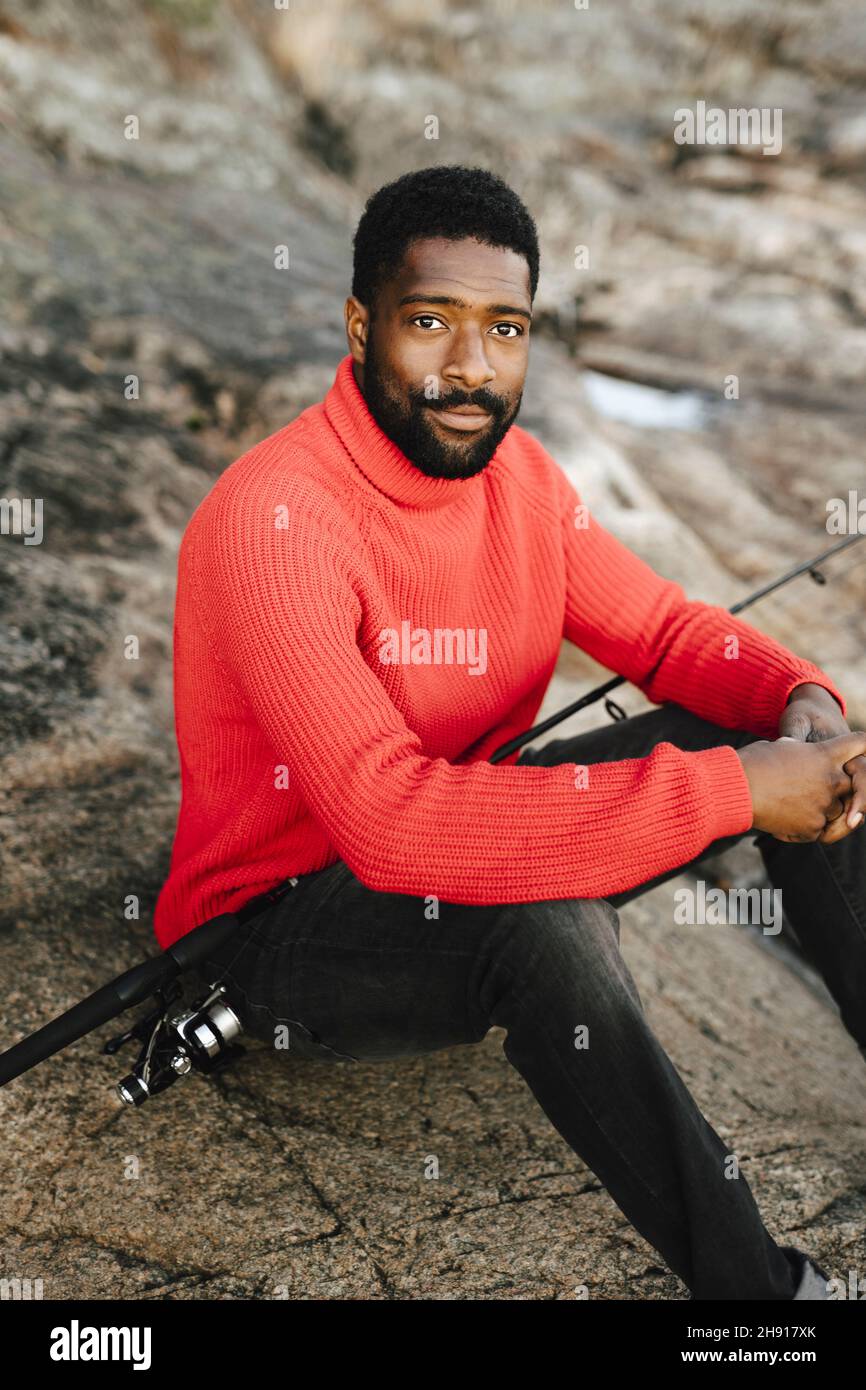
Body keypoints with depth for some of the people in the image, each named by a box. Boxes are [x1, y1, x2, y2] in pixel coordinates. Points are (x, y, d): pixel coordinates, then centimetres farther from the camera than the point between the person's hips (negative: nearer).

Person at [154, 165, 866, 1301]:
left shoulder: (514, 471, -4)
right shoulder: (273, 522, -28)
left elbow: (661, 627, 6)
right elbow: (395, 822, -39)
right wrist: (730, 792, -36)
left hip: (466, 856, 8)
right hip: (288, 926, -7)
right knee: (548, 918, -39)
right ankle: (752, 1279, -20)